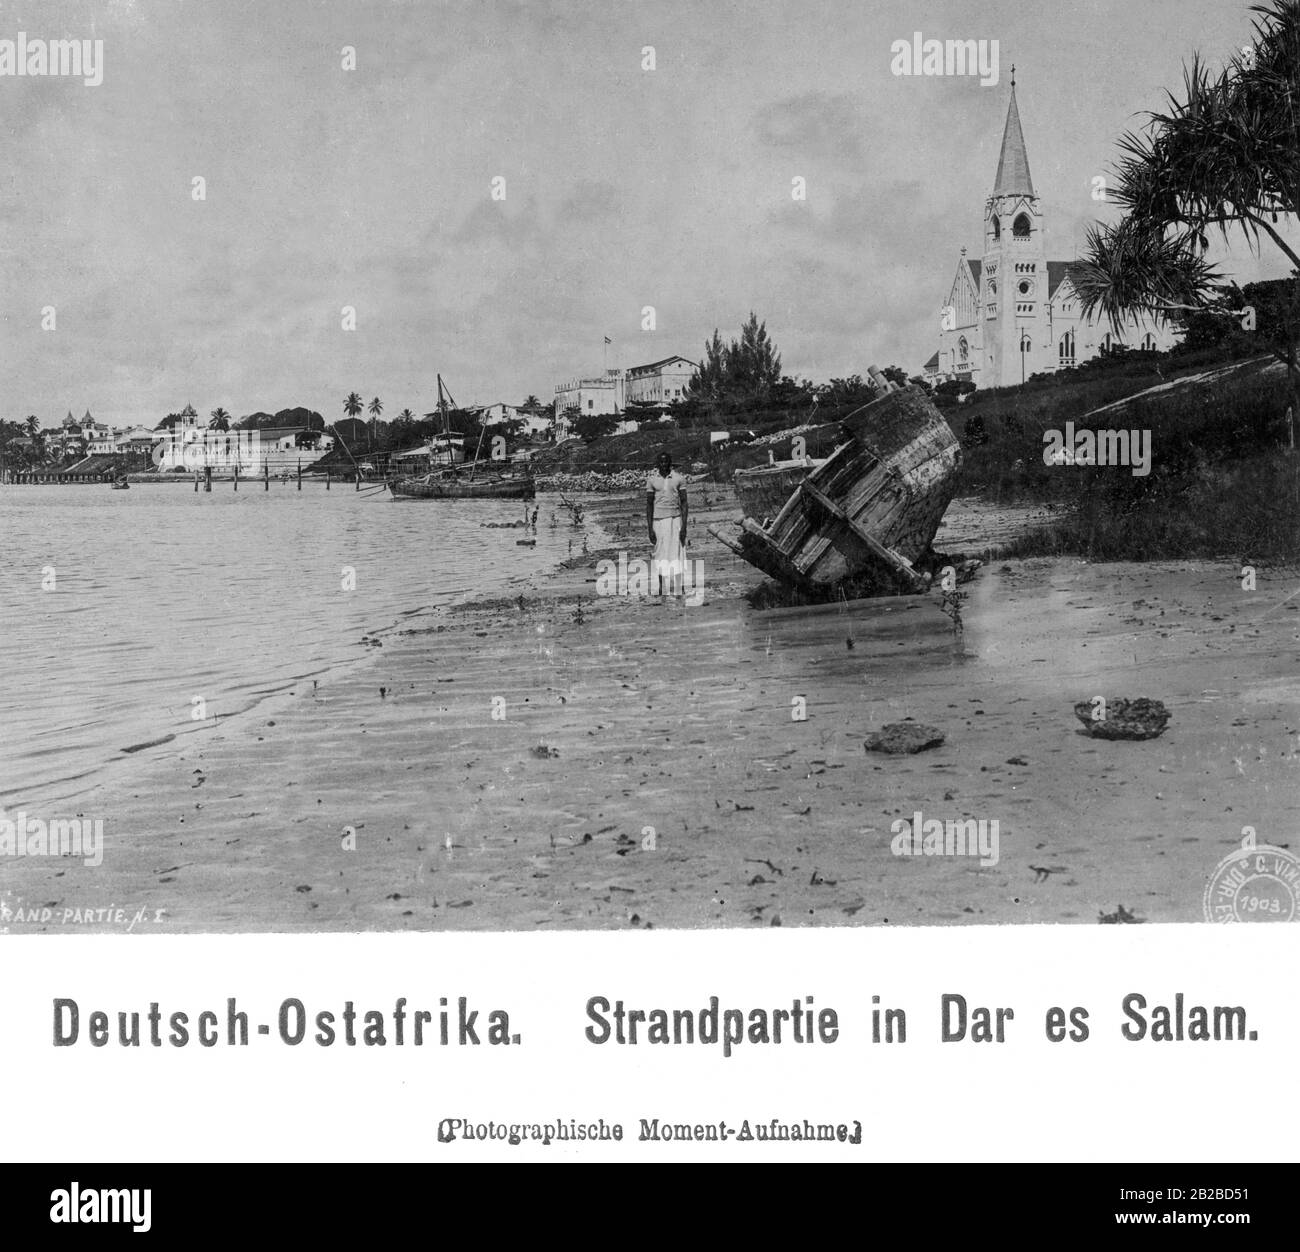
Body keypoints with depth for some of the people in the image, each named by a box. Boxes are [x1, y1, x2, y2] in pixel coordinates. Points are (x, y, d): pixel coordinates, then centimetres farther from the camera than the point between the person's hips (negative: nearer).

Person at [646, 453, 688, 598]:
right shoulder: (651, 480, 2)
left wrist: (684, 526, -7)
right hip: (658, 521, 0)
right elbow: (649, 504, 4)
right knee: (660, 554, 2)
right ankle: (660, 589, 8)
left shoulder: (679, 479, 1)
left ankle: (675, 590, -1)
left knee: (676, 553, -3)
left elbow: (684, 503, 0)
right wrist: (650, 529, -2)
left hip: (676, 520, 0)